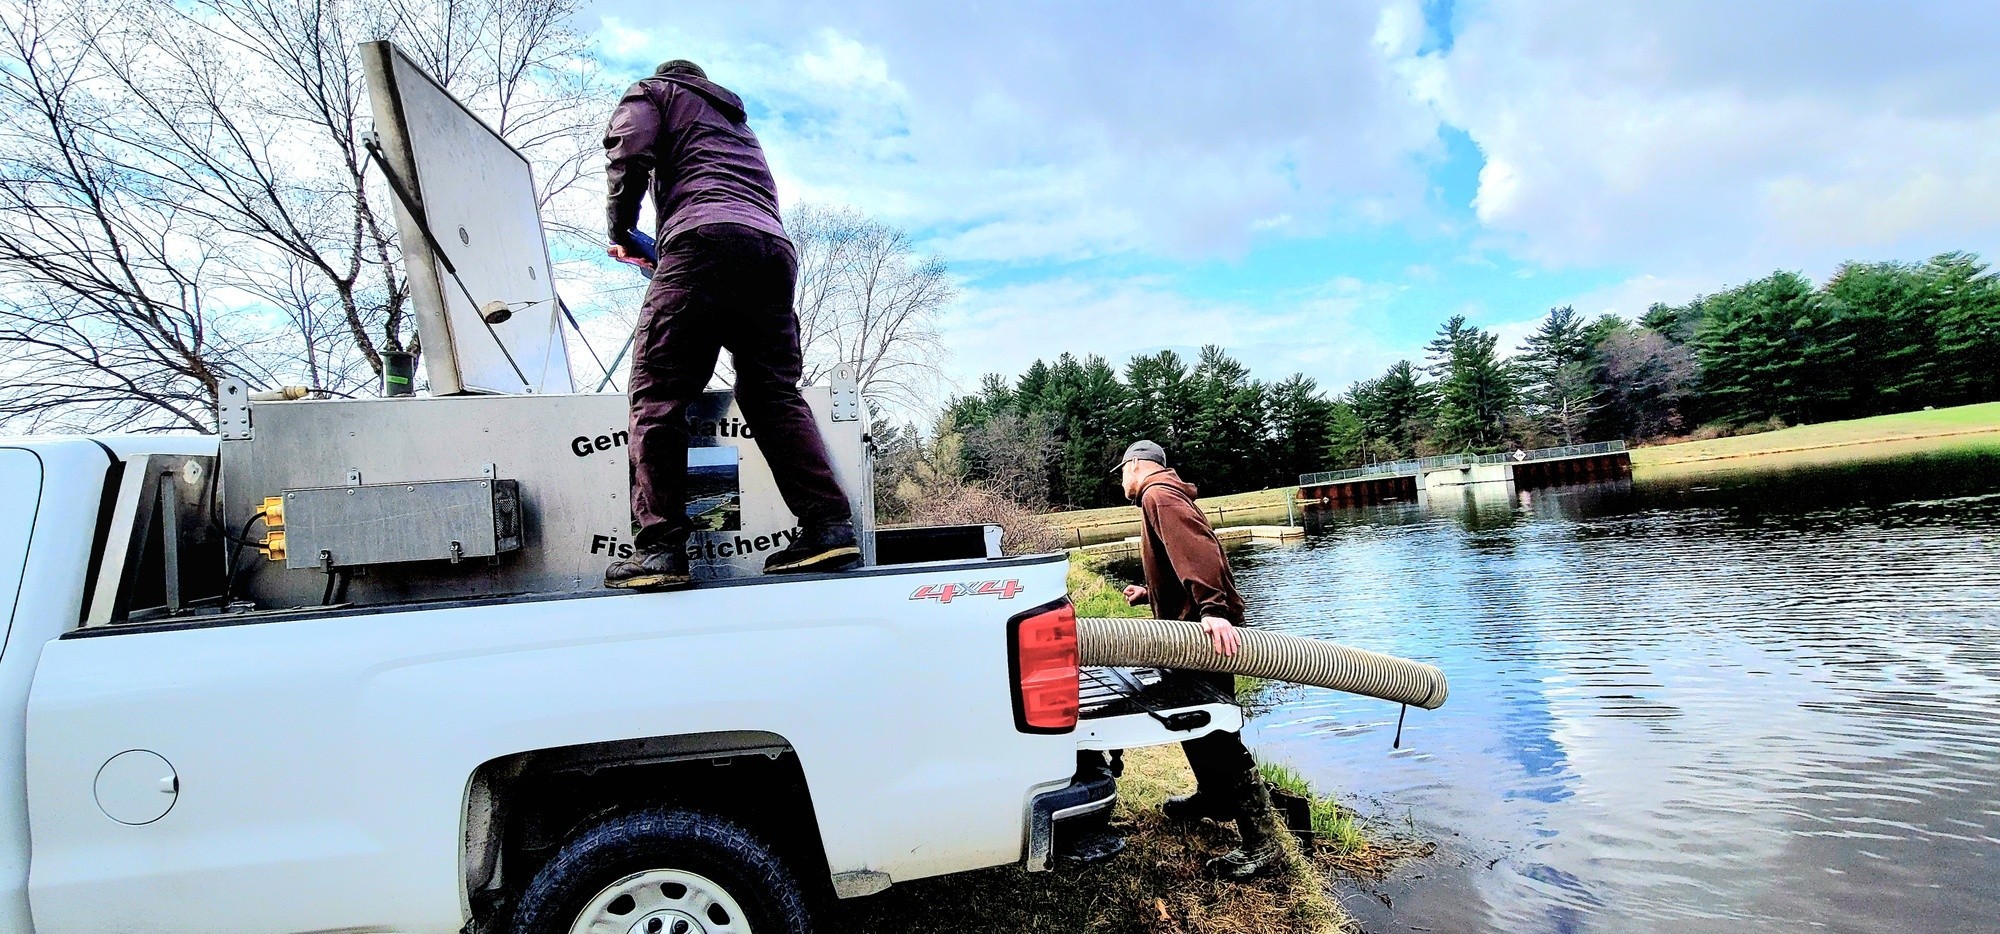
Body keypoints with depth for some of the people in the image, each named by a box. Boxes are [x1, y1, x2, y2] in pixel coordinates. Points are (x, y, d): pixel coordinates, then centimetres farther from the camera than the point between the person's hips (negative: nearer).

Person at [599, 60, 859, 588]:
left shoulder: (654, 92, 24)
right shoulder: (738, 121, 42)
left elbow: (629, 155, 4)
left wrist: (621, 234, 16)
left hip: (706, 236, -6)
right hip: (774, 246, 6)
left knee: (658, 393, -8)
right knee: (774, 391, 3)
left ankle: (659, 546, -17)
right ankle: (829, 526, -10)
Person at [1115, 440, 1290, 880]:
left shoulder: (1159, 496, -10)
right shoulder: (1165, 497, 23)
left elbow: (1196, 549, -27)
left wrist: (1211, 608, -38)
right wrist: (1148, 593, 35)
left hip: (1206, 628, -11)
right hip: (1191, 628, 11)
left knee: (1217, 732, -10)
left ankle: (1263, 843, -5)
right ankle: (1213, 795, 42)